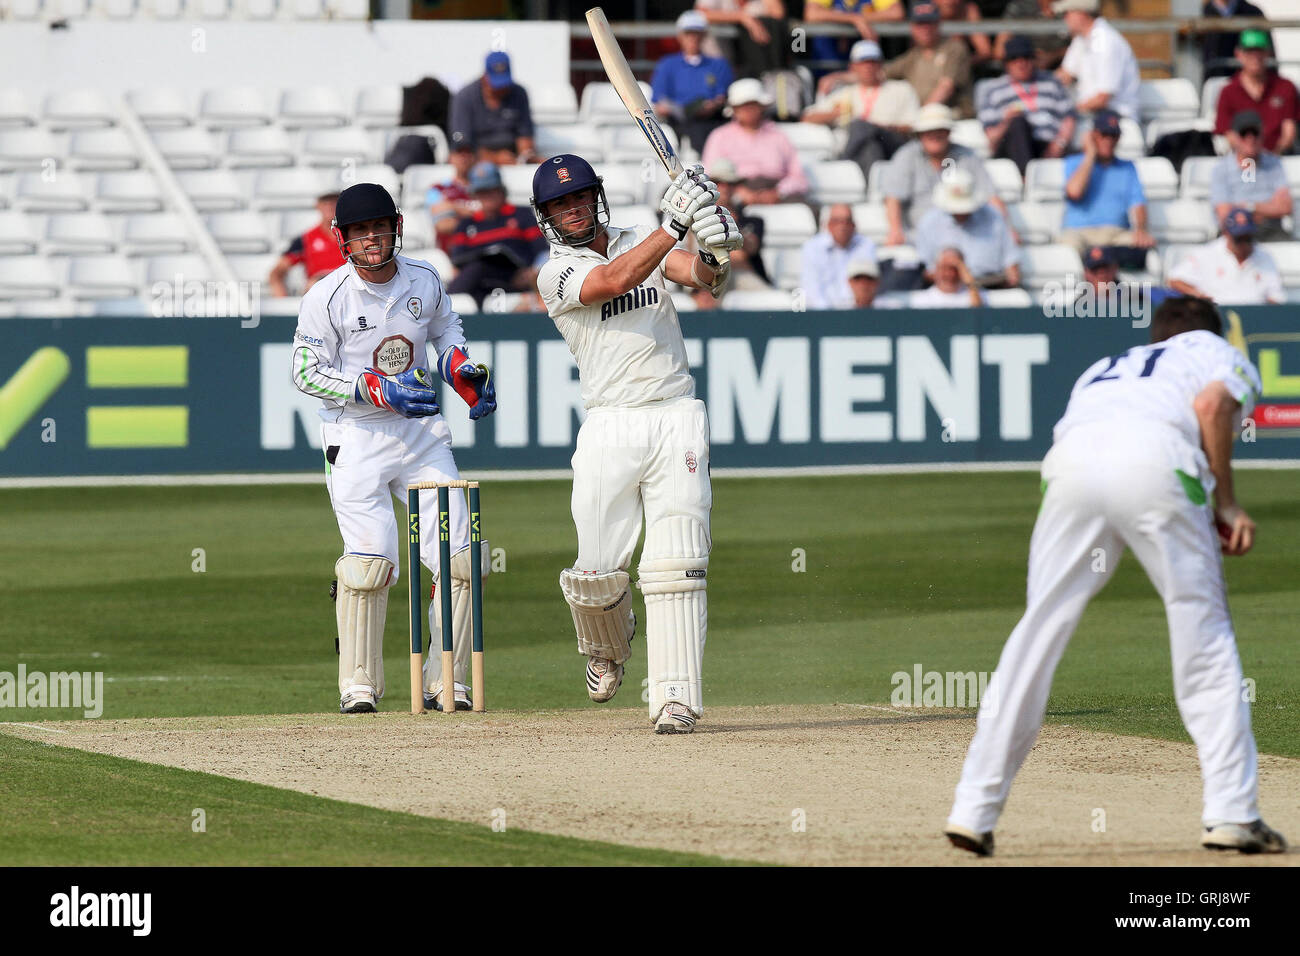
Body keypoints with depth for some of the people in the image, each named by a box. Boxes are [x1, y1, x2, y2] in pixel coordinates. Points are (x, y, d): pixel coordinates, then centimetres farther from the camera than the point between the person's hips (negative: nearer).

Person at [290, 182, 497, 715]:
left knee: (460, 558, -3)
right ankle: (359, 685, 1)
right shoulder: (327, 298, -12)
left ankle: (446, 682, 7)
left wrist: (466, 374, -1)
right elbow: (306, 373, -10)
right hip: (356, 436, -4)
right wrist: (379, 391, -21)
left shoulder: (425, 282, 1)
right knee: (370, 560, -14)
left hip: (421, 429, 4)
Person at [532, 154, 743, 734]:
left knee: (675, 566, -10)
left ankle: (675, 699, -12)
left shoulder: (645, 241, 12)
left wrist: (712, 253, -30)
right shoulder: (557, 275, 1)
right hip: (610, 427, -1)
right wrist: (674, 224, -28)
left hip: (677, 420, 1)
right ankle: (607, 645, 33)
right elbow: (615, 280, -19)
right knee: (598, 573, -1)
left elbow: (700, 275, -6)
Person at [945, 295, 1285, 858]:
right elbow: (1212, 404, 4)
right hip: (1157, 456, -4)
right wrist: (1226, 504, 9)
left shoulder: (1103, 368, 41)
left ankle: (973, 812, 7)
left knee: (1036, 636, 9)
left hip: (1071, 458, 4)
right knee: (1204, 638, 6)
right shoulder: (1223, 357, 29)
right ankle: (1232, 815, 0)